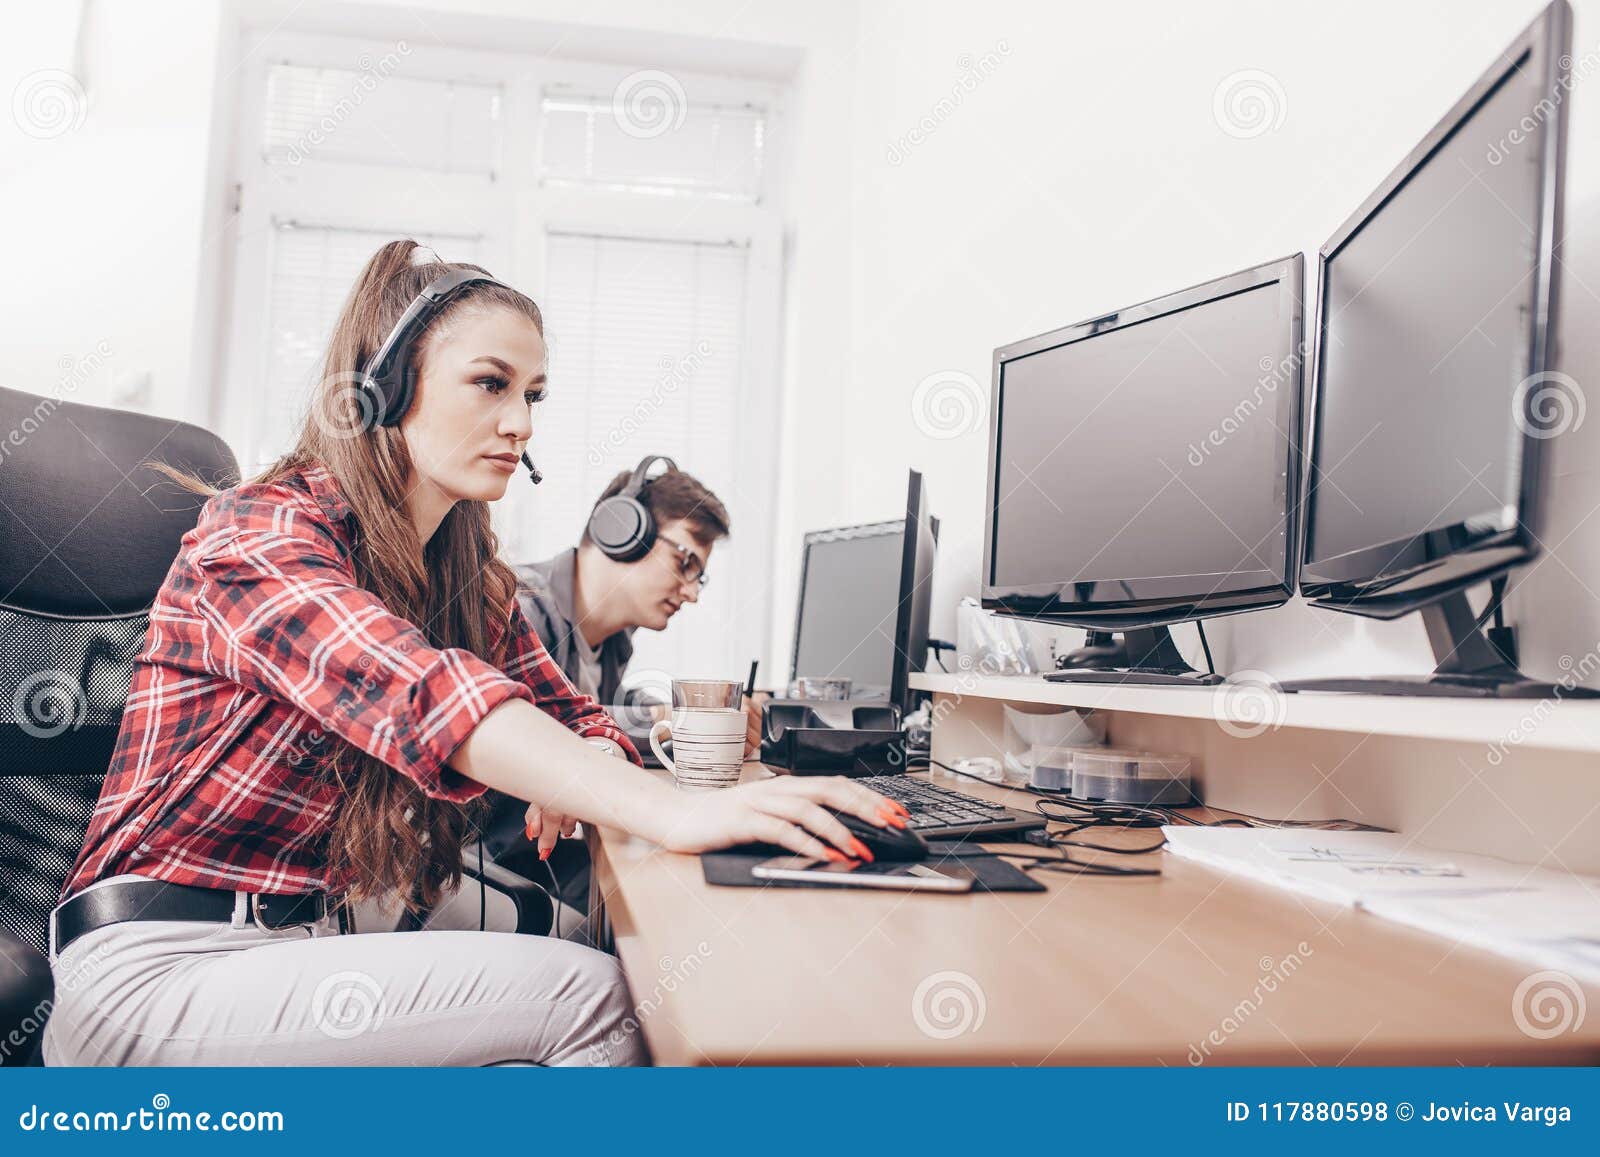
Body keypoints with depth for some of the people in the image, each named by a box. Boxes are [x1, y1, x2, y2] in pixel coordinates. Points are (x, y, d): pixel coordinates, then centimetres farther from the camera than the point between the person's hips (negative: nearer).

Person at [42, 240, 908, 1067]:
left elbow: (571, 714, 10)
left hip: (308, 942, 7)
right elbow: (419, 693, -32)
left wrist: (571, 778, -16)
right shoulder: (259, 532, -15)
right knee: (589, 995, -22)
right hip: (160, 967, -6)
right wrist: (669, 811, -44)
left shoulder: (473, 580, 9)